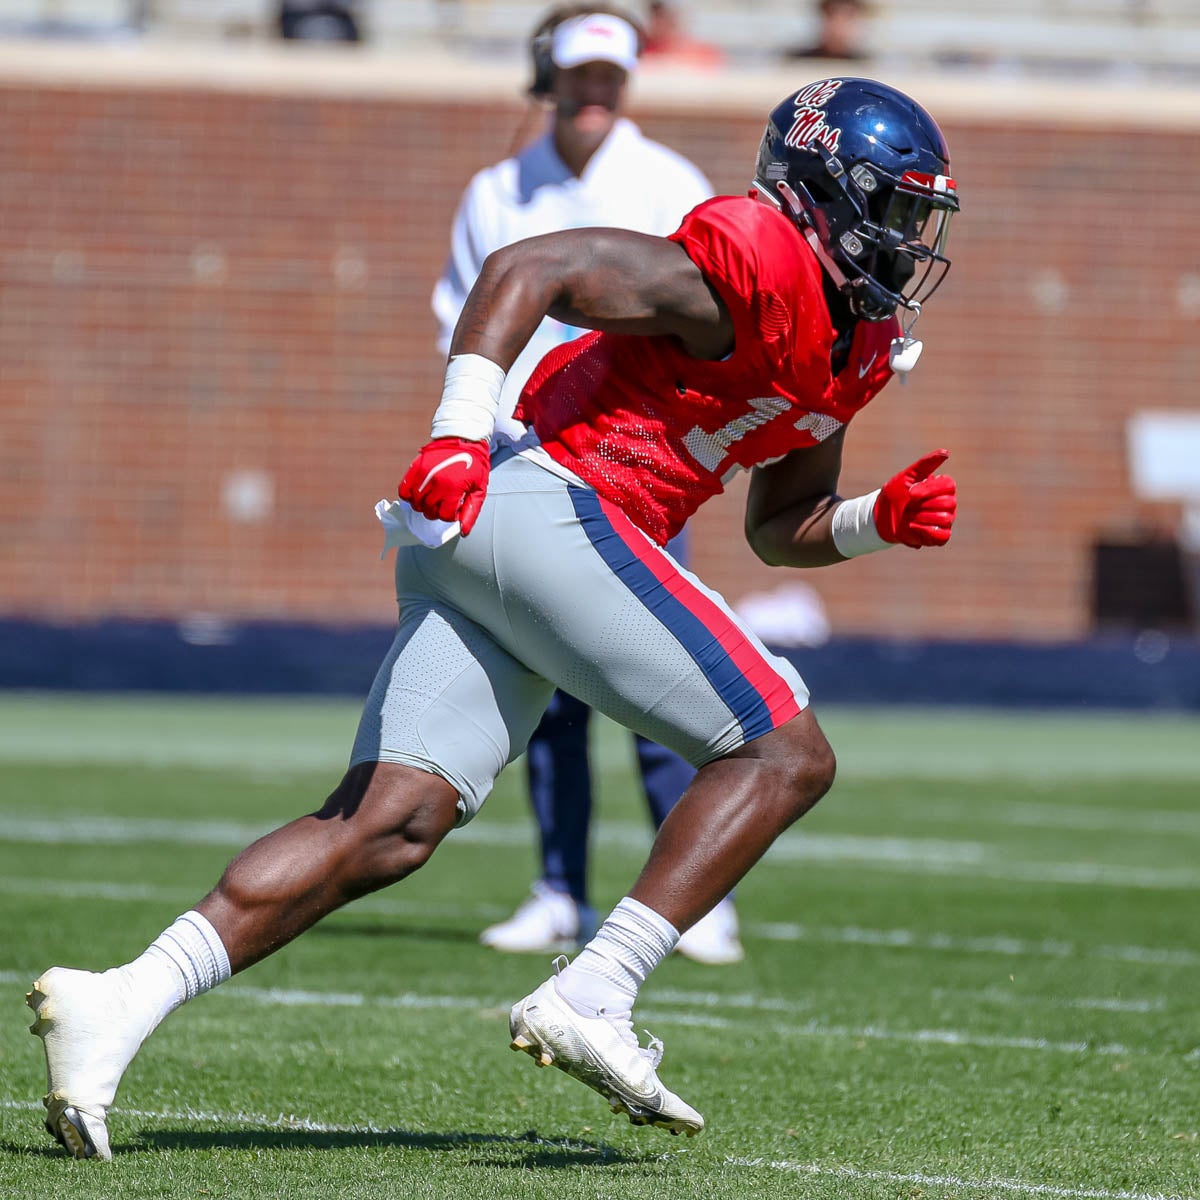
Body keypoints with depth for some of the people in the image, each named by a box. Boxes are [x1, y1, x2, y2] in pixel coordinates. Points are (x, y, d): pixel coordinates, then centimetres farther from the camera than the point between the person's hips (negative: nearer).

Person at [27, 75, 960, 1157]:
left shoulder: (855, 344, 21)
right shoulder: (750, 267, -10)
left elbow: (778, 529, 30)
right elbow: (528, 270, -14)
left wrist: (878, 522, 11)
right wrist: (459, 439, -22)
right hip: (556, 508, -9)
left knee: (388, 827, -2)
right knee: (786, 755, -6)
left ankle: (118, 1001, -13)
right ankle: (590, 1000, -13)